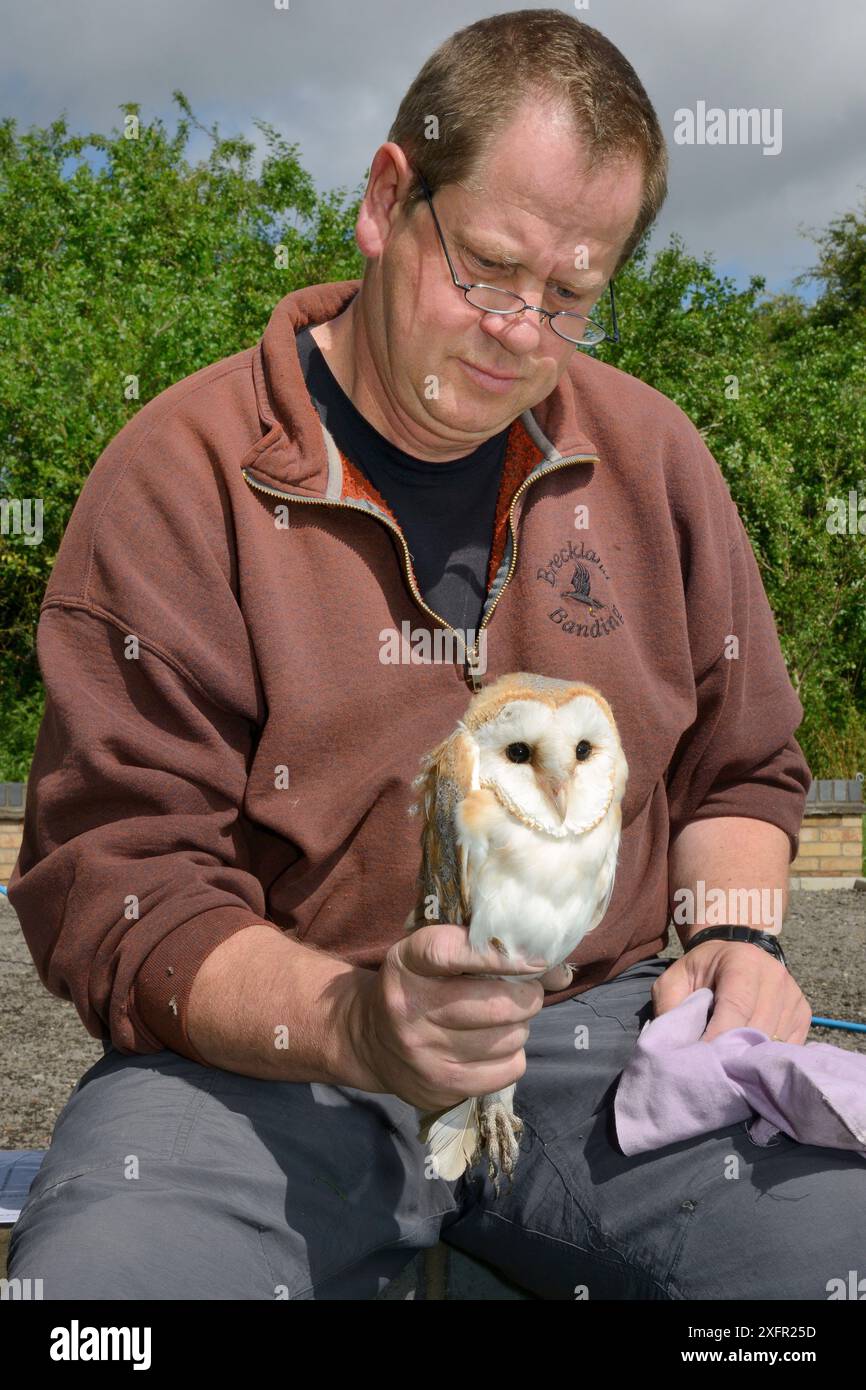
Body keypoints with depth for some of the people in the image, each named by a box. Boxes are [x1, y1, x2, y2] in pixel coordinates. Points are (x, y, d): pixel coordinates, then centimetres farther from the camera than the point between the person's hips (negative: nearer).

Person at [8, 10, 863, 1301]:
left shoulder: (650, 454, 8)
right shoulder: (182, 477, -6)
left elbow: (740, 766, 19)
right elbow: (119, 884, -8)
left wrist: (737, 939, -1)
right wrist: (357, 1026, -25)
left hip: (604, 1028, 4)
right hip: (271, 1057, -3)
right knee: (104, 1270, -31)